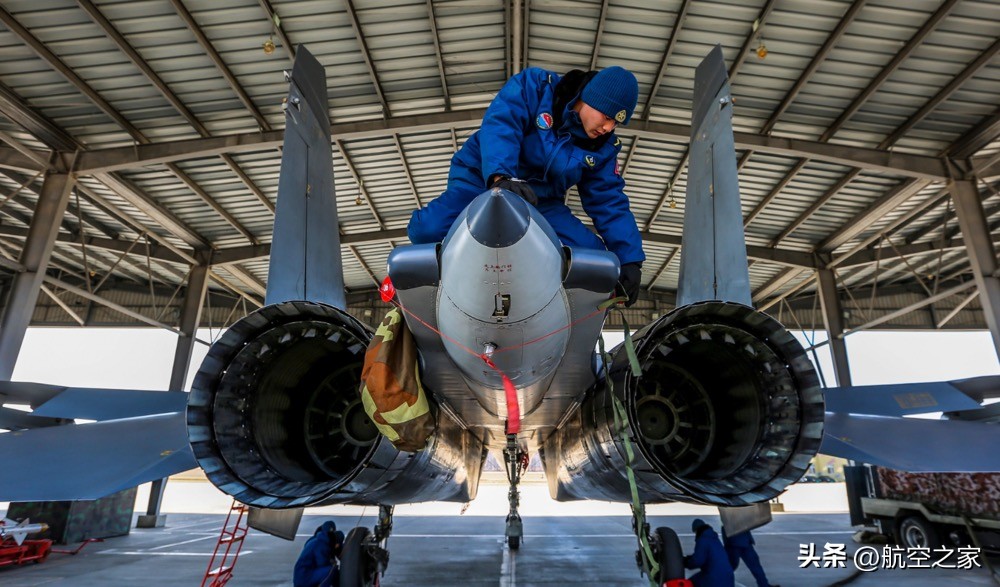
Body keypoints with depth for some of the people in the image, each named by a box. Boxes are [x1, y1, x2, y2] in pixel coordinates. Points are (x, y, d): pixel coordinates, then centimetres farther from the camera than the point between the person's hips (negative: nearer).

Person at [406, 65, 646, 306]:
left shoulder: (602, 147, 1)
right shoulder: (534, 86, -12)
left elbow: (609, 201, 0)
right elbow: (499, 125, -27)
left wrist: (629, 259, -11)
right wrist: (500, 176, -47)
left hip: (540, 202, 4)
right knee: (428, 229, -30)